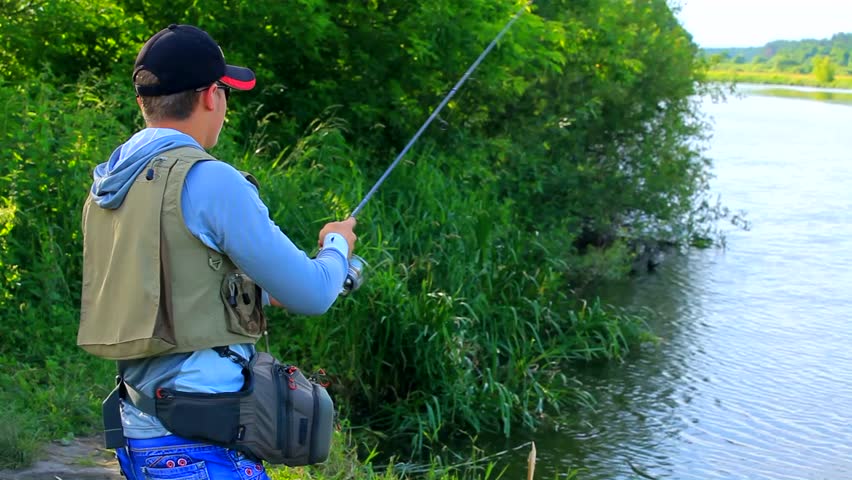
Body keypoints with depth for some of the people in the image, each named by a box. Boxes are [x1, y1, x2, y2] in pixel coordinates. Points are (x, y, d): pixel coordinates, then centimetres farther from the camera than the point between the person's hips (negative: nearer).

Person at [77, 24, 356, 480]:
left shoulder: (105, 186, 8)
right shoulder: (208, 181, -15)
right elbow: (311, 296, -10)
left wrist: (263, 290, 30)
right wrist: (337, 245, 11)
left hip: (138, 429, 8)